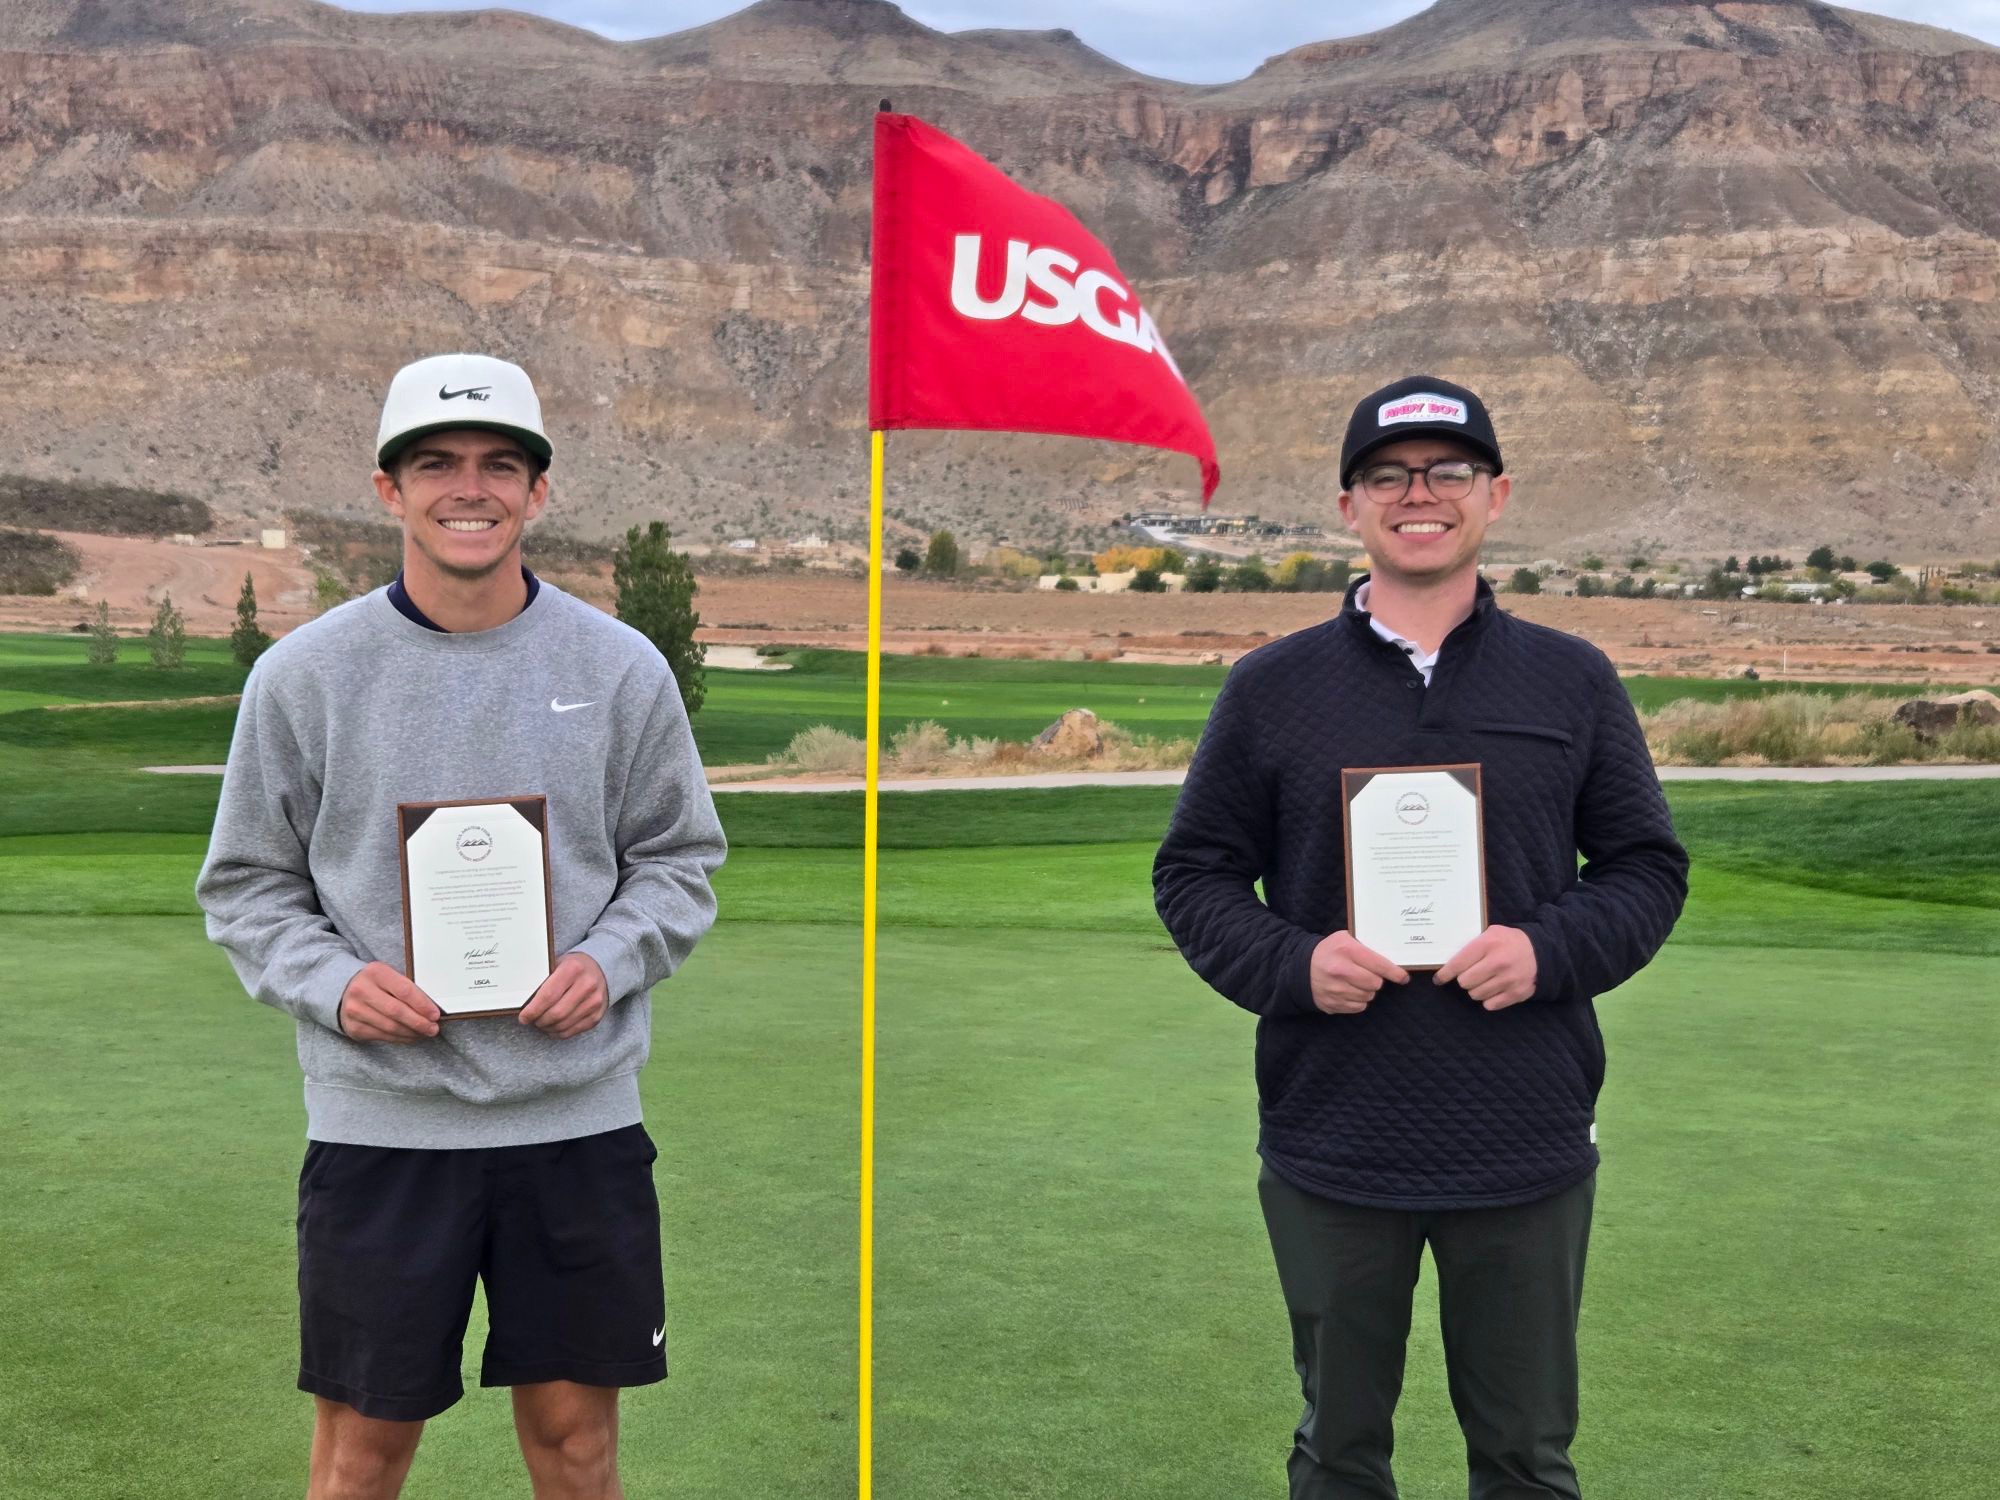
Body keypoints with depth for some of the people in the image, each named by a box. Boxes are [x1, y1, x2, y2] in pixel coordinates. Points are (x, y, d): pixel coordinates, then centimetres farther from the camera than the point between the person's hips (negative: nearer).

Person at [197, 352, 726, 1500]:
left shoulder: (620, 666, 3)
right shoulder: (304, 674, 1)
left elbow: (680, 857, 10)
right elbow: (248, 884, 7)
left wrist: (608, 963, -8)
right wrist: (332, 983, -11)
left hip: (581, 1113, 1)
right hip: (377, 1118, -1)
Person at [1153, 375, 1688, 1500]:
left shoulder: (1574, 681, 5)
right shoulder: (1270, 688, 3)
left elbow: (1649, 865, 7)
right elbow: (1194, 872, 5)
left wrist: (1549, 949, -12)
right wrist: (1292, 964, -14)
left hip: (1530, 1153, 1)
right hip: (1331, 1149, 0)